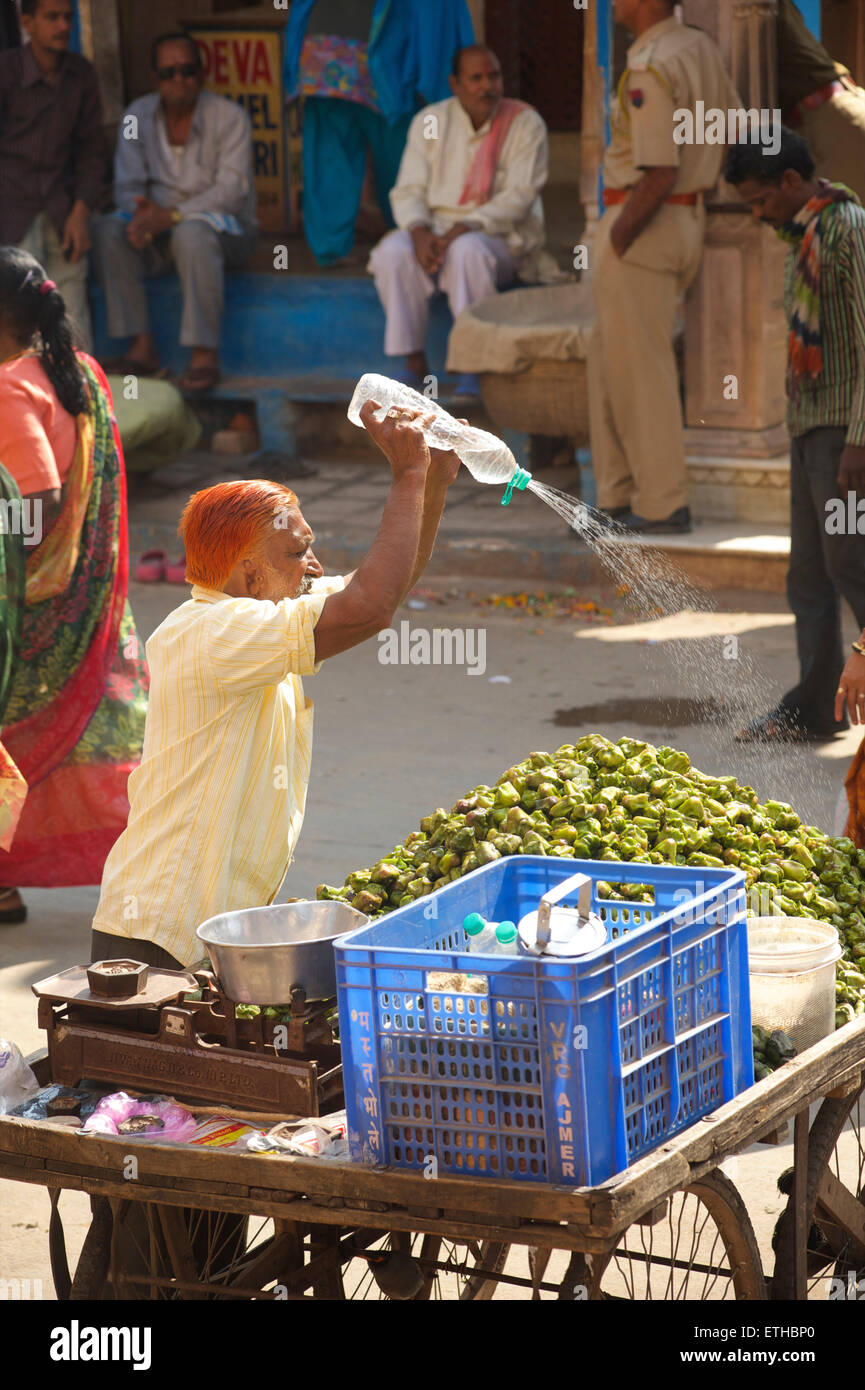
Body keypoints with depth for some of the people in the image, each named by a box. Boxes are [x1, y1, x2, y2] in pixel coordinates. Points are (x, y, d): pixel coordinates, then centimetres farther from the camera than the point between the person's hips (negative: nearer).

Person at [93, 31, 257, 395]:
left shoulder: (230, 117, -10)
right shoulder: (139, 115, 3)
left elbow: (232, 191, -19)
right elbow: (128, 184, 2)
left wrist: (170, 215, -30)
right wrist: (141, 215, -23)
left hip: (227, 225, -5)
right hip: (162, 226, 5)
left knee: (192, 233, -39)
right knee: (109, 231, -23)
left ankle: (205, 354, -39)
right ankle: (142, 347, -24)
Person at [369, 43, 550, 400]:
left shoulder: (525, 124, -3)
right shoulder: (430, 122, 6)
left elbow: (519, 196, -12)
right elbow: (408, 190, 3)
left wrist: (464, 229, -23)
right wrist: (420, 232, -19)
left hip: (499, 234, -3)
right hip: (434, 226, 3)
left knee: (468, 251, -38)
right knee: (393, 253, -28)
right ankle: (414, 362, -22)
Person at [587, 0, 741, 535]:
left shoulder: (651, 69, -20)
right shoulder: (699, 46, 8)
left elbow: (659, 174, -24)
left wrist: (618, 239, -14)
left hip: (645, 224, -10)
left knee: (639, 370, -1)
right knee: (611, 364, 17)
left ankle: (663, 504, 4)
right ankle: (621, 495, 21)